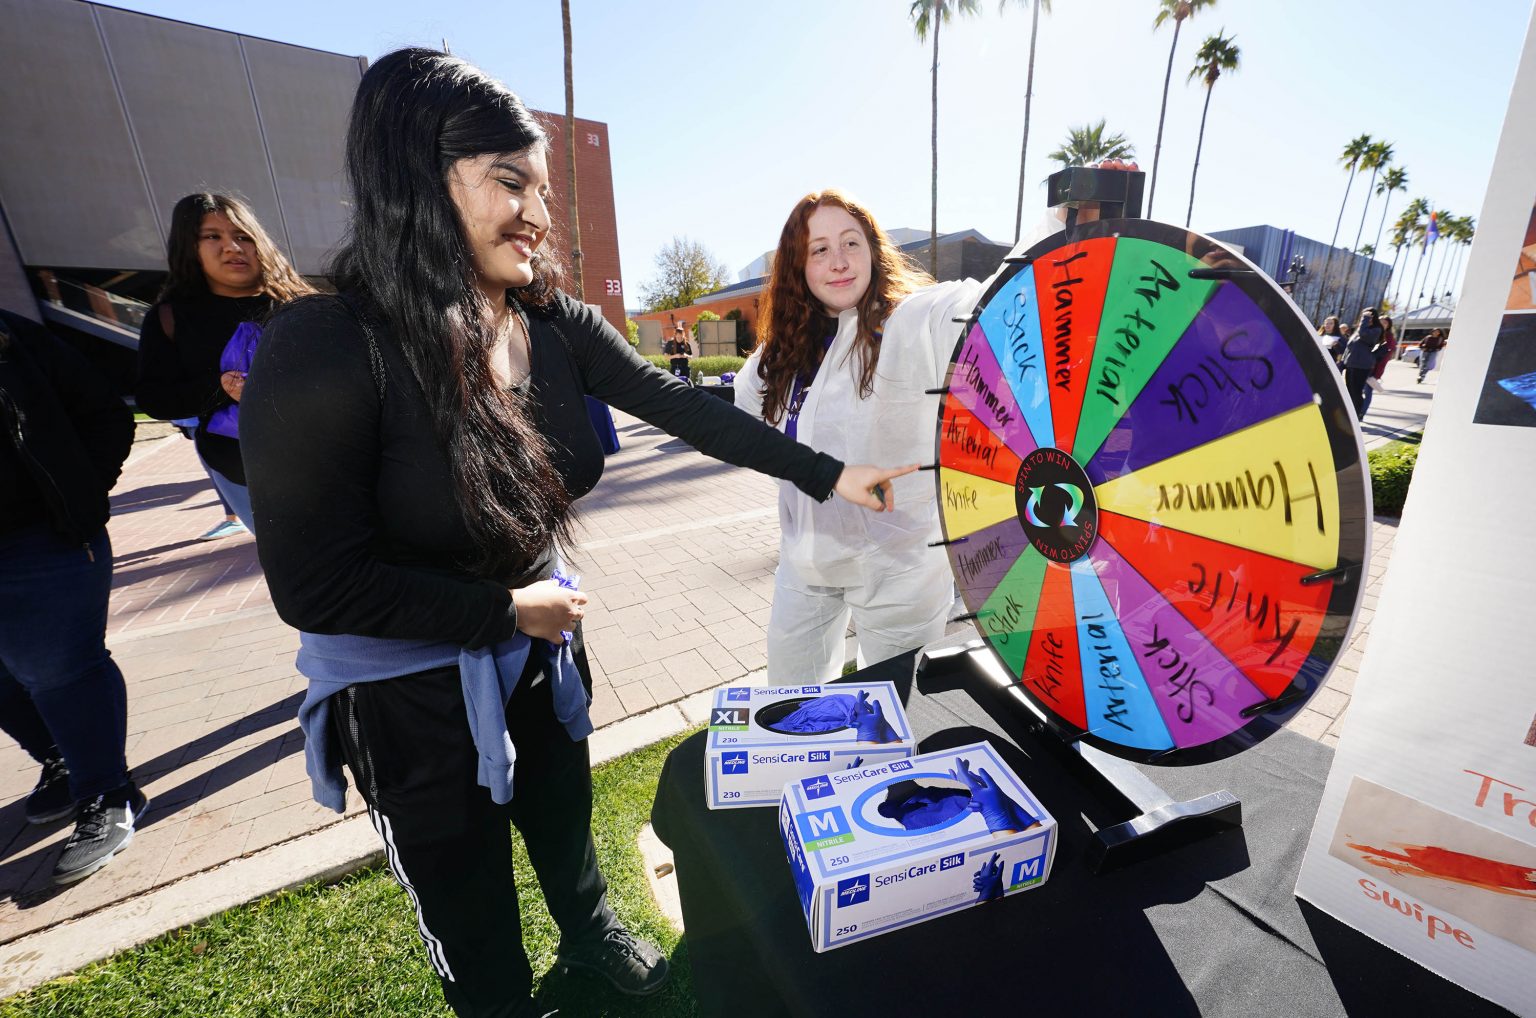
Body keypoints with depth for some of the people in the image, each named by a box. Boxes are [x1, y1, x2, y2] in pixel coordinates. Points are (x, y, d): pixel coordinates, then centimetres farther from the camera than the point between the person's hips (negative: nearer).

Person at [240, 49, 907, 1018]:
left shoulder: (556, 325, -11)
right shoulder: (326, 350, -25)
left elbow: (685, 408, -11)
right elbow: (316, 585, -22)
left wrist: (828, 474, -13)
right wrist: (503, 610, -16)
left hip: (540, 641, 5)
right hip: (410, 681, -4)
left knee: (566, 819, 29)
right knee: (464, 886, 21)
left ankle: (594, 937, 62)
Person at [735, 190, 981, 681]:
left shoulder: (915, 321, -16)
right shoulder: (785, 347, 5)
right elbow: (748, 403, 20)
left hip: (895, 561, -6)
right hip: (806, 556, 7)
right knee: (788, 694, 25)